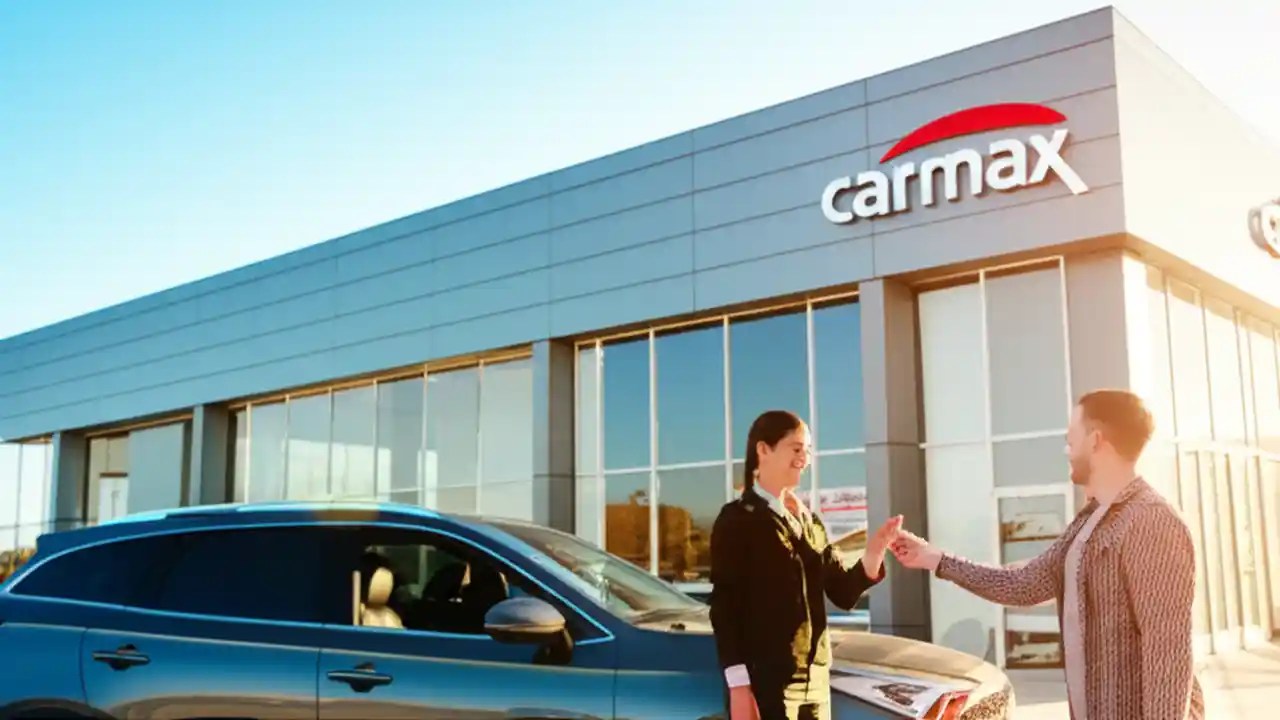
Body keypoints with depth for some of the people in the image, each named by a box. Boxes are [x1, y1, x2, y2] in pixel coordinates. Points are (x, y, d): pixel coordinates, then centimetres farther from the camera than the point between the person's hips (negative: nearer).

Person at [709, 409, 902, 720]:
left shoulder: (810, 521, 17)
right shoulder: (738, 520, -5)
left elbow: (843, 593, 12)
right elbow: (725, 606, -9)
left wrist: (873, 555, -6)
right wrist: (739, 685, -16)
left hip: (814, 679, 8)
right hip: (766, 682, -7)